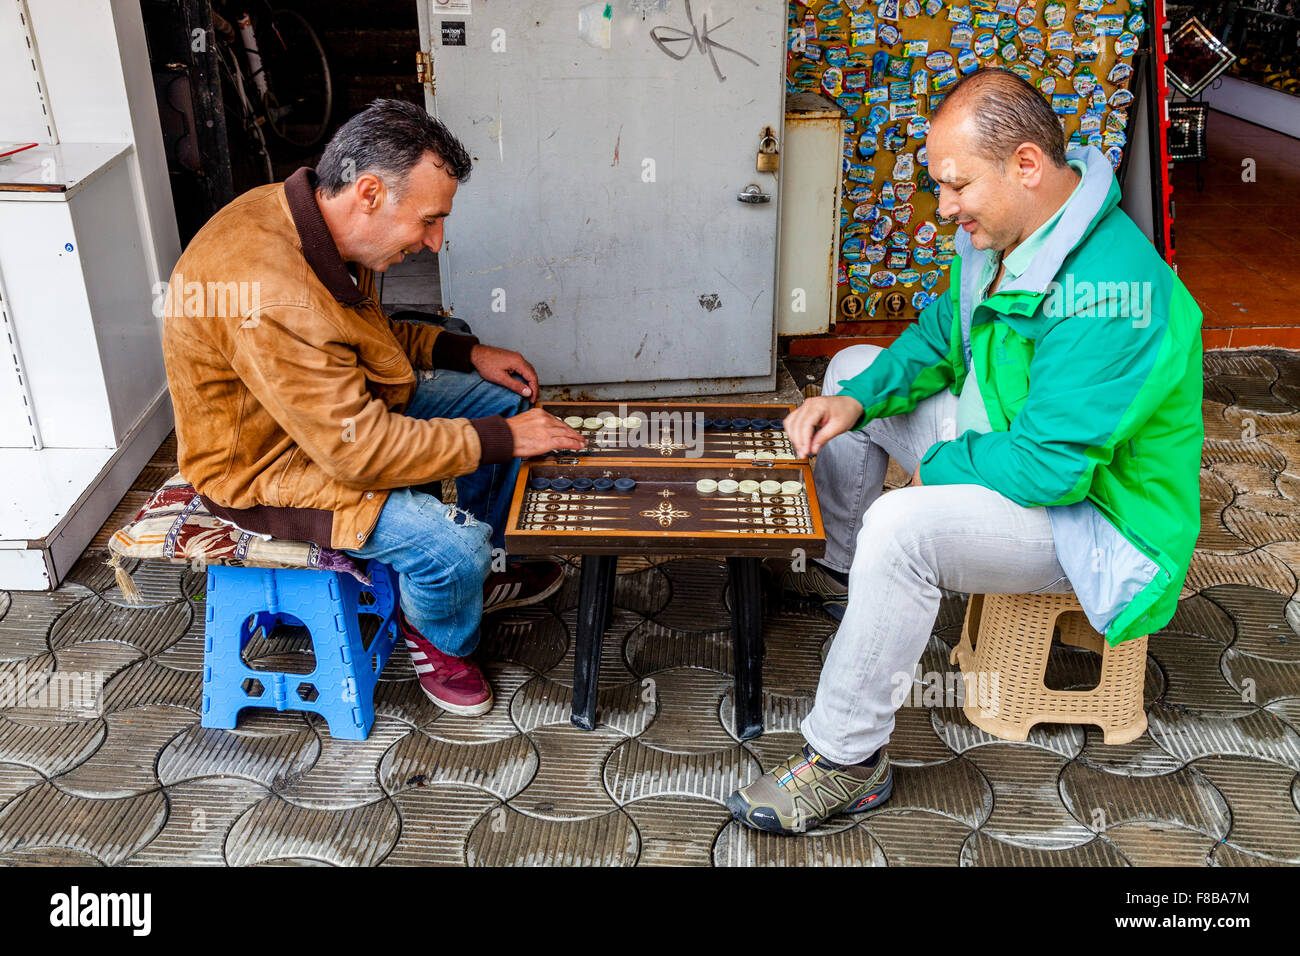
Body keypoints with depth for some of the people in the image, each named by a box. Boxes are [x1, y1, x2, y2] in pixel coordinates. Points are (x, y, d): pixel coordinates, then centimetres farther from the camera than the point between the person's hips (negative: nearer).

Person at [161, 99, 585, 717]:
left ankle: (480, 572, 25)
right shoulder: (273, 298, -37)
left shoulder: (311, 218, -7)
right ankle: (441, 640, 11)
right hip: (267, 464, -10)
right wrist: (502, 439, -25)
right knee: (452, 542, -25)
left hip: (345, 405, 10)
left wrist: (467, 352, 0)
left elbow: (367, 330, 13)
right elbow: (359, 450, -33)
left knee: (504, 399, 9)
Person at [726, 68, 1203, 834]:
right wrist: (858, 398, -7)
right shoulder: (1008, 229, -4)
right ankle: (840, 570, 30)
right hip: (1010, 439, 10)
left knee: (902, 526, -36)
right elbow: (943, 334, 10)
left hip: (1093, 513, -10)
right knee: (855, 368, 14)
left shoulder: (1106, 293, -34)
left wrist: (939, 465, -17)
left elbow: (1050, 468, -35)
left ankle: (848, 761, -18)